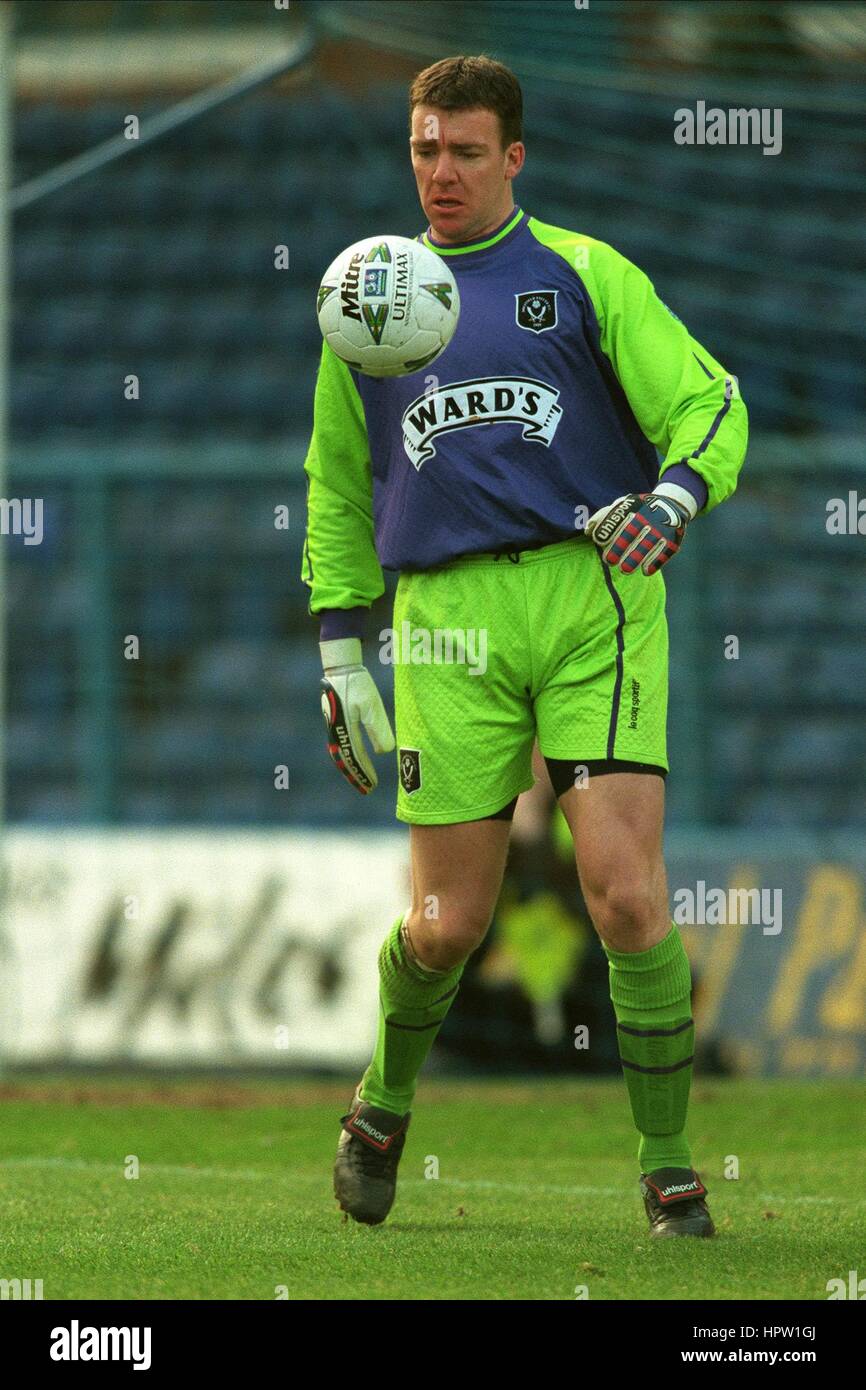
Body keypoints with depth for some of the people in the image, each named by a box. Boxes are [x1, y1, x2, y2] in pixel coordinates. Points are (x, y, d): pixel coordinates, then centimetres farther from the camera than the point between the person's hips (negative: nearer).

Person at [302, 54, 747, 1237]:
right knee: (447, 922, 1)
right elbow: (337, 482, 25)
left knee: (627, 895, -13)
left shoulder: (584, 276, 8)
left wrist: (671, 501, -17)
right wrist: (339, 653, 19)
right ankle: (384, 1105, 31)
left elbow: (709, 405, 4)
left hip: (594, 604, -2)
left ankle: (669, 1170, -1)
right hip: (449, 623, 2)